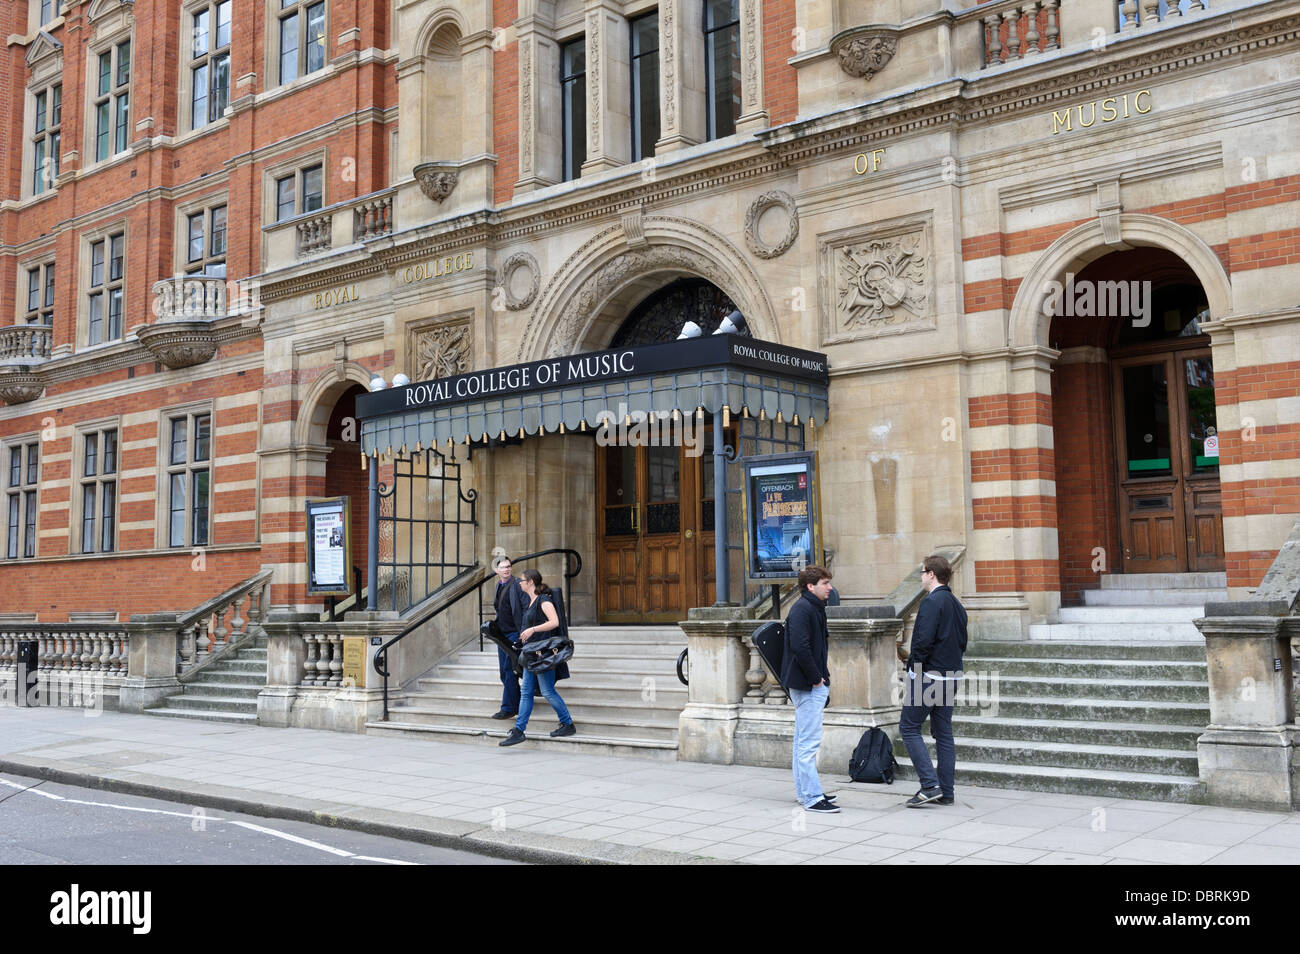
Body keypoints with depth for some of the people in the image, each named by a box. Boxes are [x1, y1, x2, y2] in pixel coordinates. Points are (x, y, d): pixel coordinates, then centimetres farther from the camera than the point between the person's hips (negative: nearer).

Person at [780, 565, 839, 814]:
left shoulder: (815, 607, 16)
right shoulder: (802, 609, -16)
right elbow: (799, 647, -25)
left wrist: (822, 676, 10)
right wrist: (816, 679, -18)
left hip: (814, 684, 11)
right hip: (807, 685, -11)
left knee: (803, 741, 16)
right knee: (809, 742, -8)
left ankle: (804, 791, 24)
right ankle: (812, 798, -5)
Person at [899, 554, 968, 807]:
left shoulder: (932, 601, -14)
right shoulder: (956, 604, 14)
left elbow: (924, 641, -21)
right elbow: (962, 643, 18)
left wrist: (913, 671, -12)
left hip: (929, 675, -9)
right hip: (951, 676, 9)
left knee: (908, 727, -1)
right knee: (943, 733, 12)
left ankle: (930, 785, -8)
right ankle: (945, 792, 14)